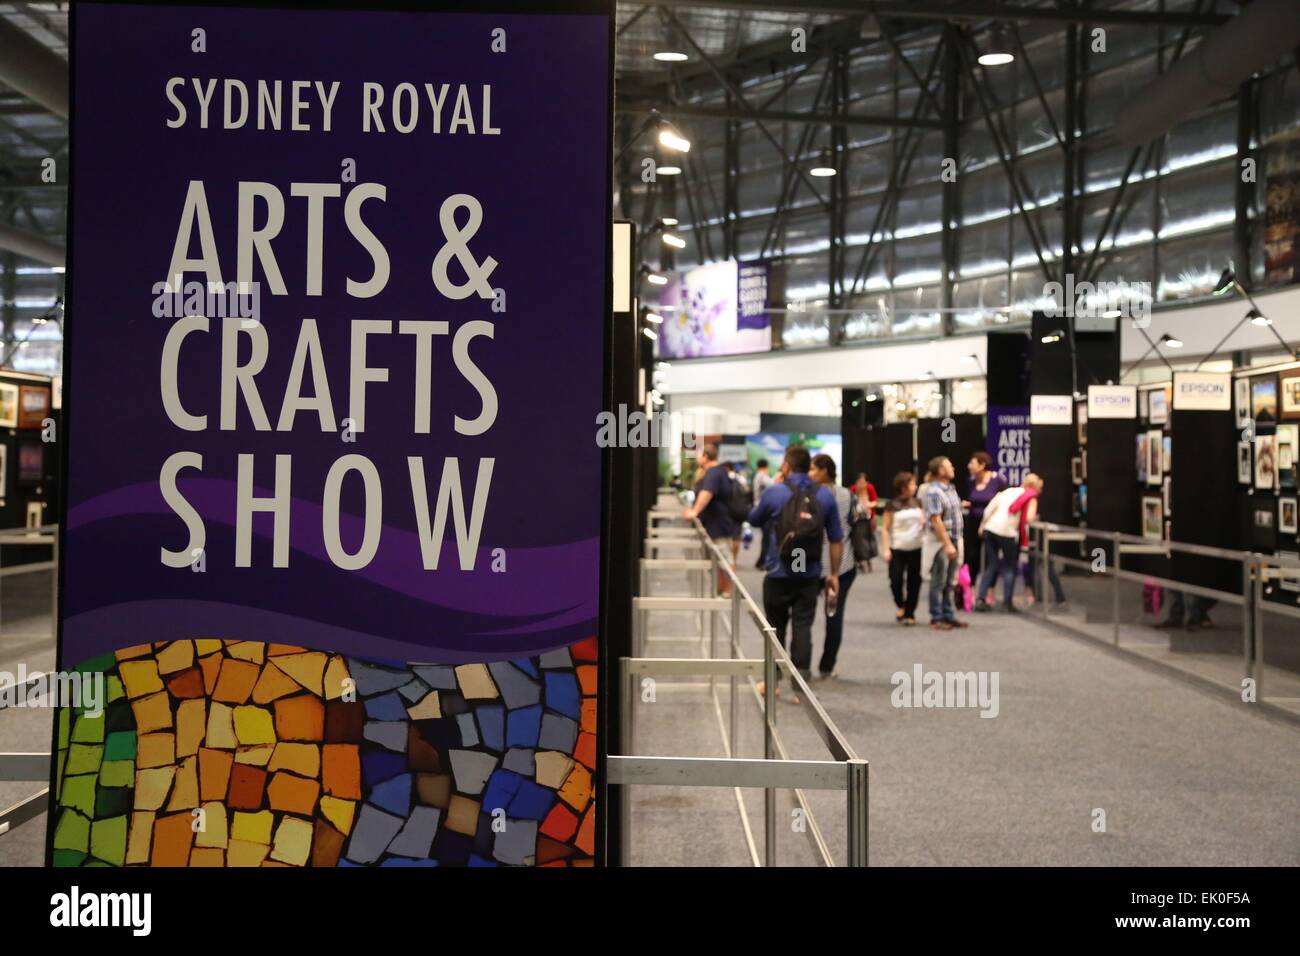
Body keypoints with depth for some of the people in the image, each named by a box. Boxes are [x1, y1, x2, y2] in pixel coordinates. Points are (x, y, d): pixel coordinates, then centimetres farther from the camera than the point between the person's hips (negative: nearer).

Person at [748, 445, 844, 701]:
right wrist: (834, 574, 10)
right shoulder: (825, 495, -1)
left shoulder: (774, 493, -10)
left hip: (779, 574, -2)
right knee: (803, 628, 4)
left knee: (776, 628, 13)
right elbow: (836, 540, 1)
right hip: (810, 574, 2)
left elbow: (754, 519, 10)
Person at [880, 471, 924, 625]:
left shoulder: (917, 503, 8)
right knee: (896, 580, -9)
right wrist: (886, 549, -12)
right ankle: (900, 606, 17)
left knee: (914, 581, 4)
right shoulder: (892, 505, -5)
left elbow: (923, 522, 19)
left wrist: (924, 523, -5)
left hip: (915, 548, 4)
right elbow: (885, 529, -4)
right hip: (897, 549, -4)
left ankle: (909, 613, 15)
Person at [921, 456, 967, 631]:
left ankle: (949, 616, 19)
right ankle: (936, 619, 8)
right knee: (938, 583, 0)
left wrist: (956, 543, 14)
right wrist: (947, 544, -22)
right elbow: (936, 520, -20)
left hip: (953, 541, 8)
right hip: (940, 542, -8)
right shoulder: (933, 492, -16)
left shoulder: (951, 489, 11)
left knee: (950, 583, 12)